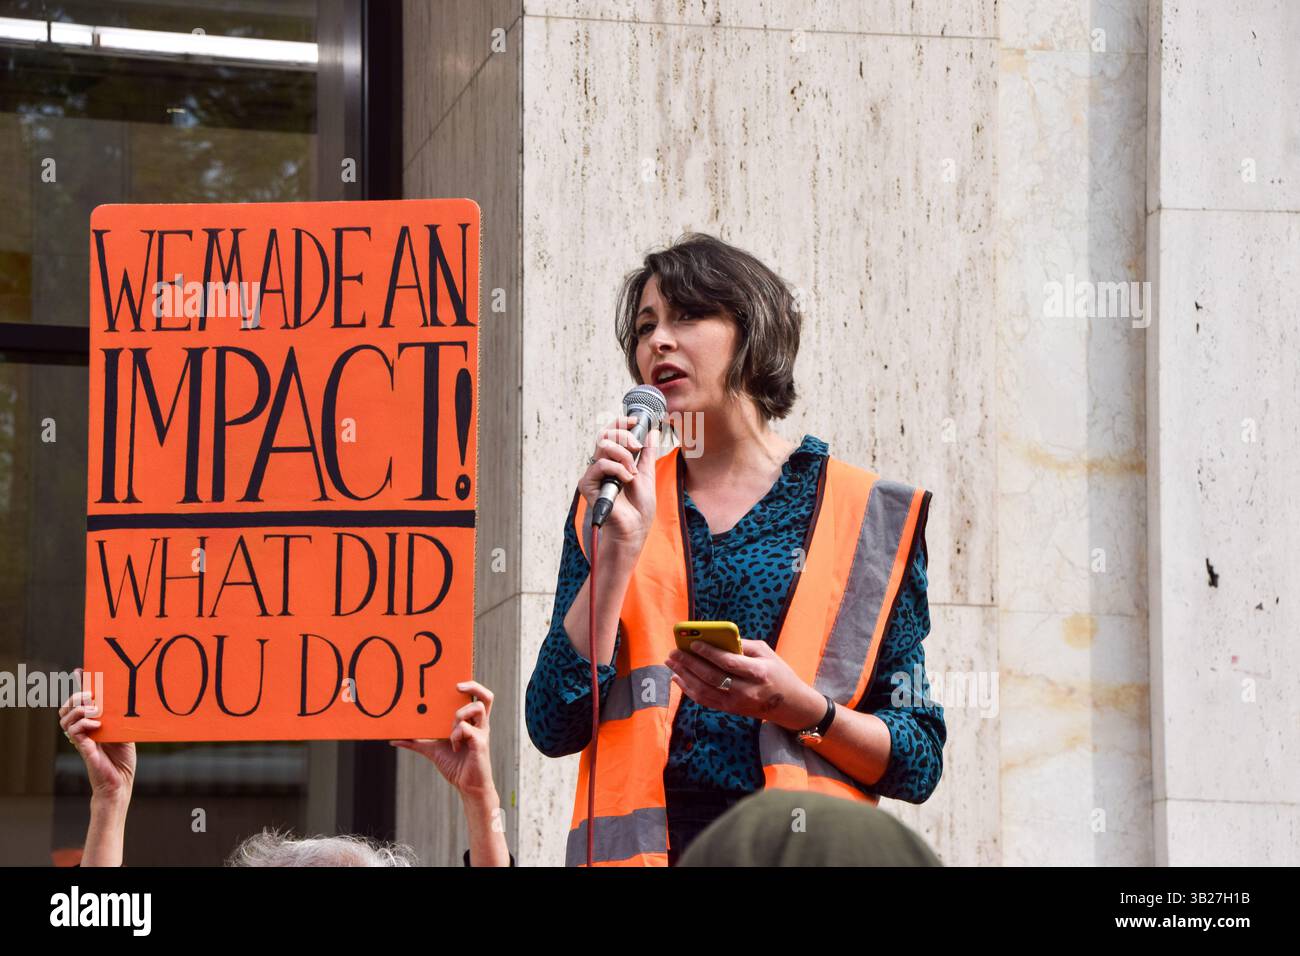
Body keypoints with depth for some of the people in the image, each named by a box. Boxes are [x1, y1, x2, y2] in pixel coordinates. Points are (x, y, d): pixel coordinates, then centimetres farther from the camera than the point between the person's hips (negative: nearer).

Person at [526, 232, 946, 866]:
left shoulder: (871, 515, 7)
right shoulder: (608, 504, 13)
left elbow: (919, 764, 6)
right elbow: (554, 728, 1)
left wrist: (799, 707, -10)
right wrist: (620, 548, -7)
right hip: (642, 844, 1)